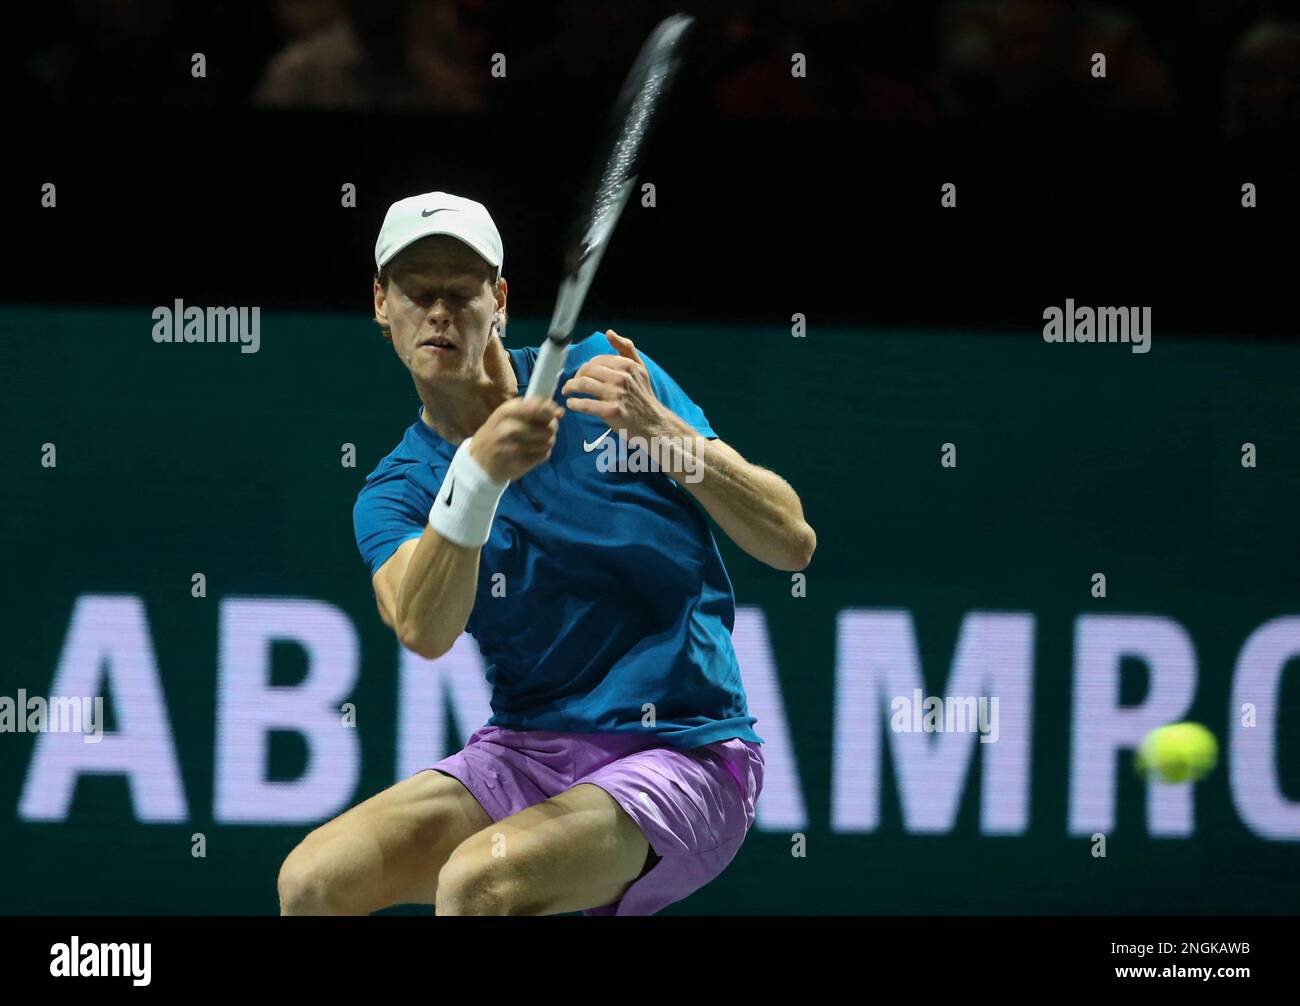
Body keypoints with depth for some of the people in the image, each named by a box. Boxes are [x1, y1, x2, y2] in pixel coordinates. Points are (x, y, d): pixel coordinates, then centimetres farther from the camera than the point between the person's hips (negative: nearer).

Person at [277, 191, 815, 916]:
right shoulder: (394, 494, 3)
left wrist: (662, 429, -23)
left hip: (680, 754, -4)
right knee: (312, 882, -16)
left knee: (476, 882, -29)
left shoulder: (600, 375, -3)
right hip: (526, 755, 4)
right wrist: (478, 473, -36)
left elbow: (792, 542, -8)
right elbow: (423, 631, -21)